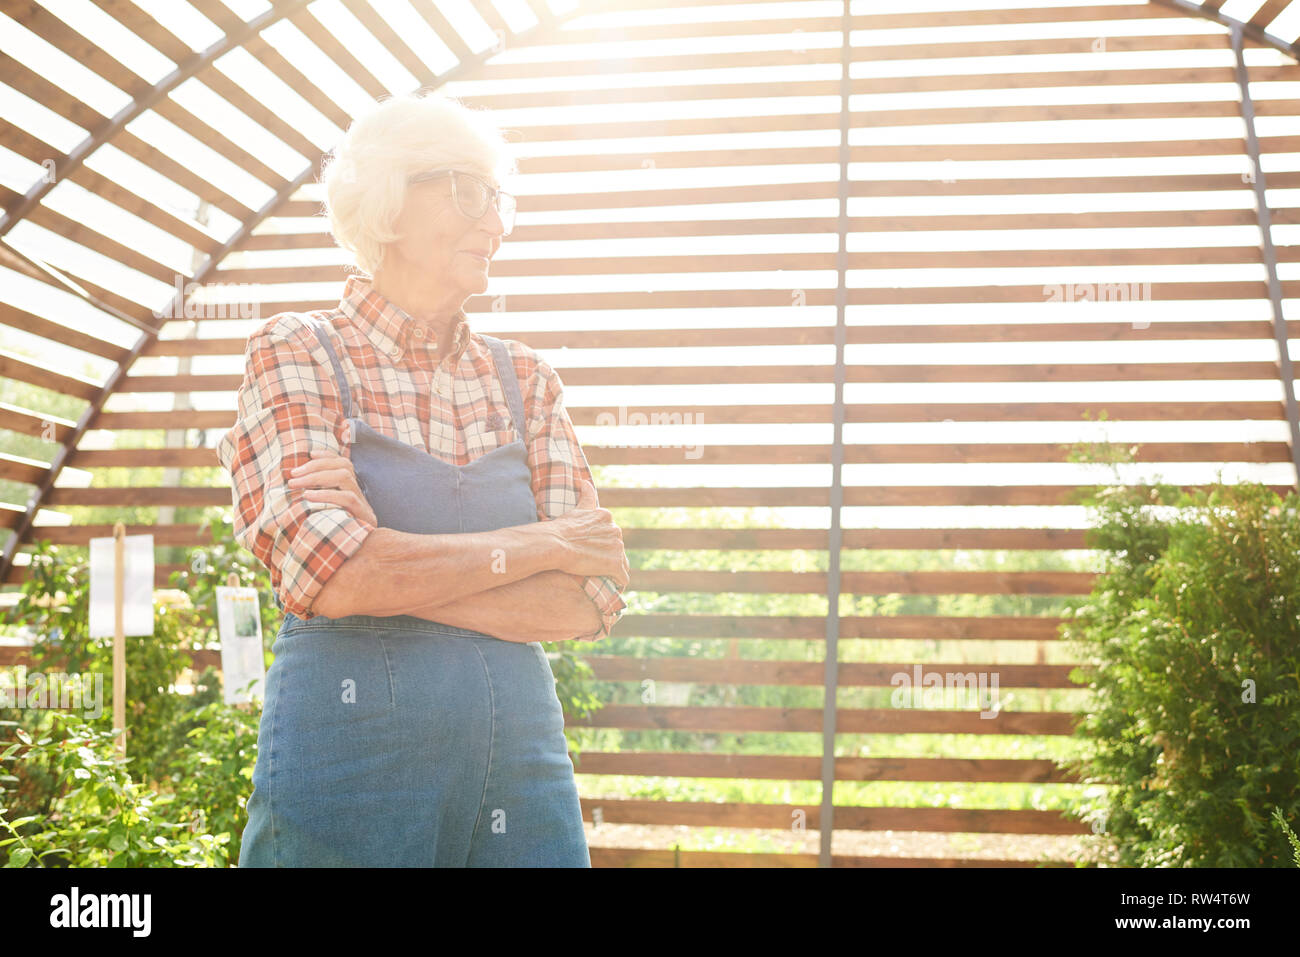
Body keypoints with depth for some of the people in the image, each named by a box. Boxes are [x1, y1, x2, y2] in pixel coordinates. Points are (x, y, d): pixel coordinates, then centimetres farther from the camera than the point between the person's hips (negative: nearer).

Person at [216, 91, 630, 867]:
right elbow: (325, 574, -16)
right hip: (352, 755, -3)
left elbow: (595, 600, -1)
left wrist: (401, 574, -12)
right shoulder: (297, 355, 0)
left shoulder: (526, 380, 9)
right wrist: (540, 545, -8)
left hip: (522, 752, 4)